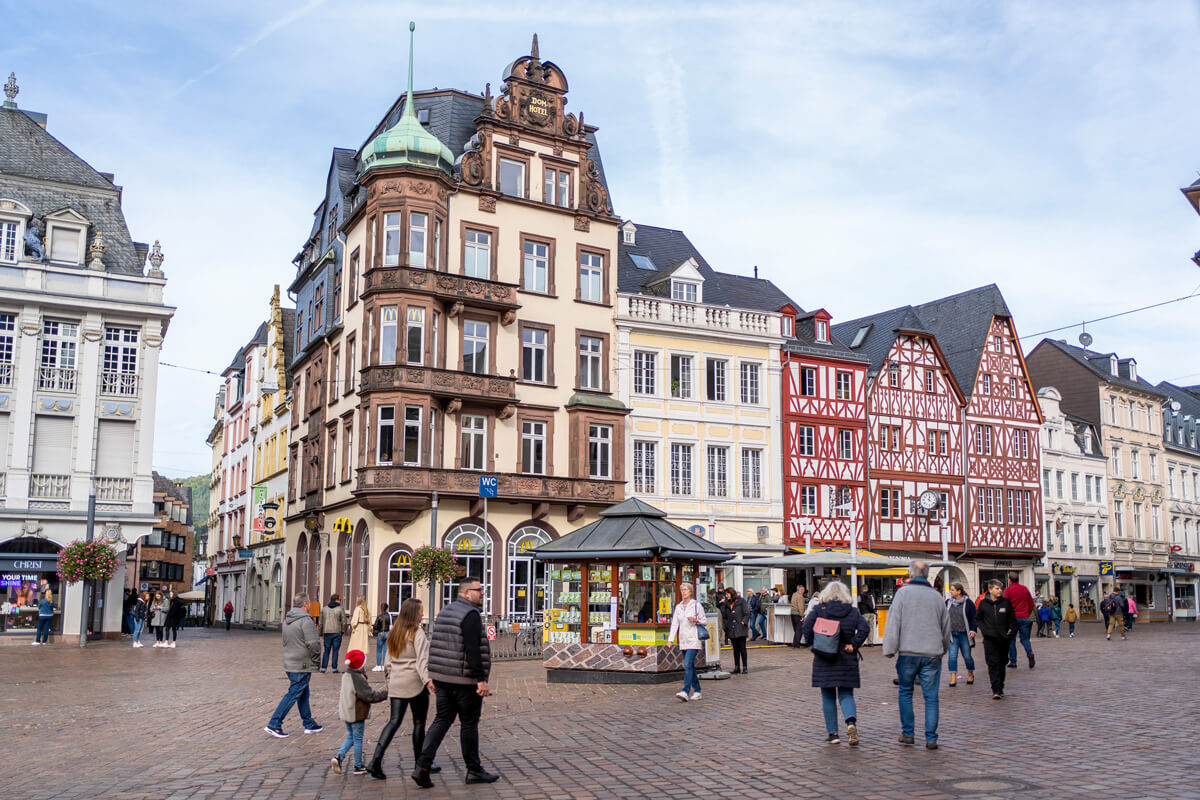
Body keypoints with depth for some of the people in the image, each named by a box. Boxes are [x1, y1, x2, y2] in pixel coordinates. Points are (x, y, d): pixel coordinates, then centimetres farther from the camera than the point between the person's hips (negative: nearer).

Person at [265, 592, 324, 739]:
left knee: (303, 694, 17)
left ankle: (309, 724, 25)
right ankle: (274, 725, -1)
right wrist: (317, 660, -6)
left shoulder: (287, 619, 10)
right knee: (293, 695, -3)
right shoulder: (306, 620, -19)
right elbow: (313, 644, -22)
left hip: (290, 663, 9)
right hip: (302, 666, -9)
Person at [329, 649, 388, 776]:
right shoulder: (359, 679, -20)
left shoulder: (345, 676, 6)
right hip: (357, 714, -8)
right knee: (358, 739, 3)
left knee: (350, 736, 20)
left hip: (346, 713, 8)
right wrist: (385, 693, -11)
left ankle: (339, 756, 3)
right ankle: (358, 766, 12)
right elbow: (370, 695, -22)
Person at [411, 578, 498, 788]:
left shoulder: (445, 611, 14)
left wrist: (434, 677, 22)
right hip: (465, 680, -8)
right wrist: (481, 679, -22)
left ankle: (422, 766, 0)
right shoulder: (470, 614, -15)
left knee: (442, 720, 11)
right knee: (469, 723, 4)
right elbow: (473, 650, -23)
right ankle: (474, 771, 14)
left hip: (442, 678, 8)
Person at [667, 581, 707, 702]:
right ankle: (697, 691, 19)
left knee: (687, 665, -16)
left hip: (694, 639, -6)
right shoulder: (678, 606, 11)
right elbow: (674, 623, 8)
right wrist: (671, 639, 0)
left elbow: (705, 621, 2)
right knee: (690, 666, 10)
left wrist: (695, 620, -18)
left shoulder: (696, 605, -3)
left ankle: (685, 692, -20)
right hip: (683, 640, 6)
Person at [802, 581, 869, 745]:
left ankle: (832, 733, 9)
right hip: (847, 659, 1)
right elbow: (864, 628, -8)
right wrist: (853, 645, -4)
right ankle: (851, 721, -17)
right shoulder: (852, 611, 4)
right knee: (846, 695, 9)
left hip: (824, 659, -1)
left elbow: (807, 627, -12)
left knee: (828, 696, 9)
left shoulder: (818, 609, -1)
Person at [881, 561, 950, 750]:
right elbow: (946, 627, 17)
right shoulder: (937, 596, 8)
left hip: (908, 652, -2)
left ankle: (907, 733, 15)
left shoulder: (903, 593, -2)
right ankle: (931, 738, 4)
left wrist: (889, 649, -4)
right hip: (932, 654, 2)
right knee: (931, 697, 5)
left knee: (905, 692, 12)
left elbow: (893, 622, -7)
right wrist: (942, 649, 31)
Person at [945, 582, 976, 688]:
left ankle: (970, 675, 31)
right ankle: (953, 678, -3)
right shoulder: (948, 602, 6)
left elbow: (973, 618, -1)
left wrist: (972, 630, -11)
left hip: (964, 634, -2)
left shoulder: (968, 603, -4)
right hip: (952, 634, 2)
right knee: (952, 656, -6)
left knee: (967, 656, 8)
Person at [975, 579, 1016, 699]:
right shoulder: (983, 603, 2)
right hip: (990, 639, -1)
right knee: (993, 664, -8)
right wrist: (984, 630, -2)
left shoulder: (1006, 602, 2)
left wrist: (1010, 631, -1)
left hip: (1004, 639, 1)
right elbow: (978, 619, 12)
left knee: (1002, 664, 10)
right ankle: (996, 690, -10)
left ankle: (1000, 688, 22)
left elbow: (1013, 619, 10)